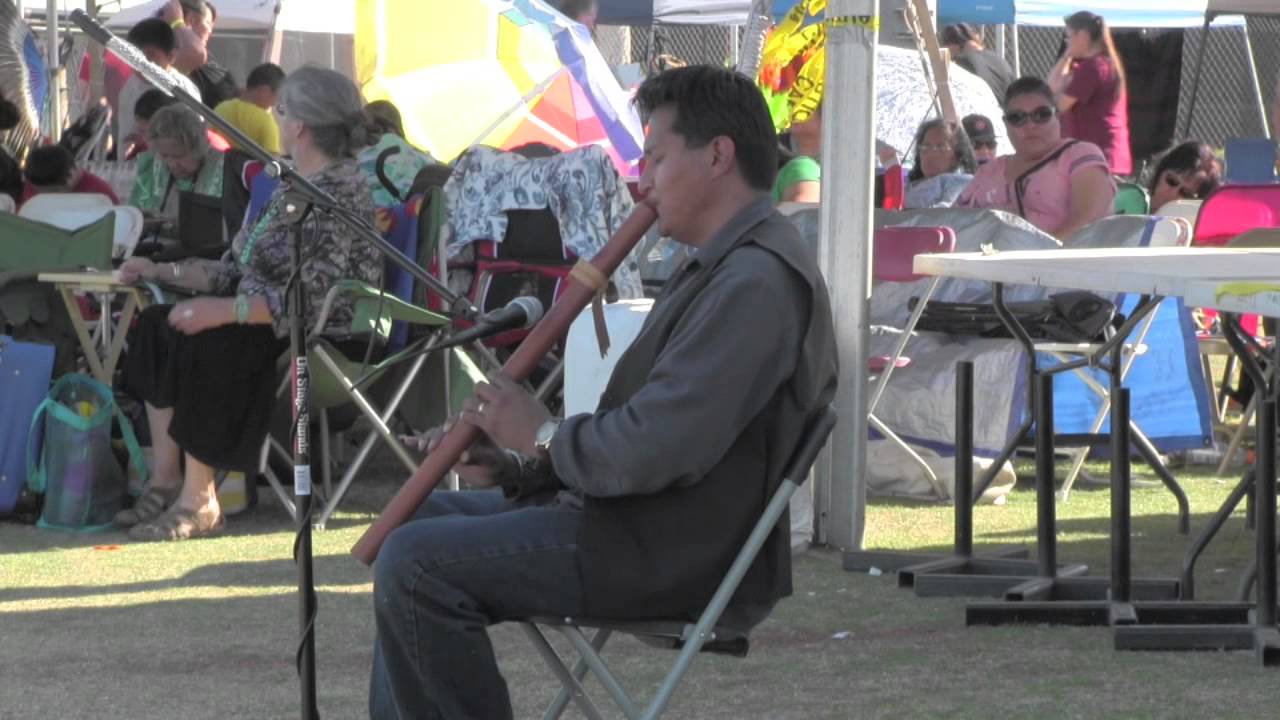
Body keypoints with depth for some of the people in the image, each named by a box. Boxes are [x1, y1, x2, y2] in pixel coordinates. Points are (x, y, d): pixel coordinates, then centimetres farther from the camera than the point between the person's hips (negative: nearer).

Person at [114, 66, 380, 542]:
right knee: (157, 325, -1)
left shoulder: (340, 190, -15)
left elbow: (315, 297, -24)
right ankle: (167, 481, -6)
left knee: (204, 346, -30)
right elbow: (239, 271, 20)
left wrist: (225, 311, -27)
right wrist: (163, 271, 13)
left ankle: (199, 501, -23)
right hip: (266, 321, 10)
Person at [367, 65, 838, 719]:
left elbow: (655, 449, -27)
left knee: (416, 564, -20)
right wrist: (516, 467, 3)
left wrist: (544, 438, -9)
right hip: (648, 522, 12)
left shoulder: (755, 283, -20)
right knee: (423, 516, 21)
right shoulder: (725, 266, 18)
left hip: (675, 555, -12)